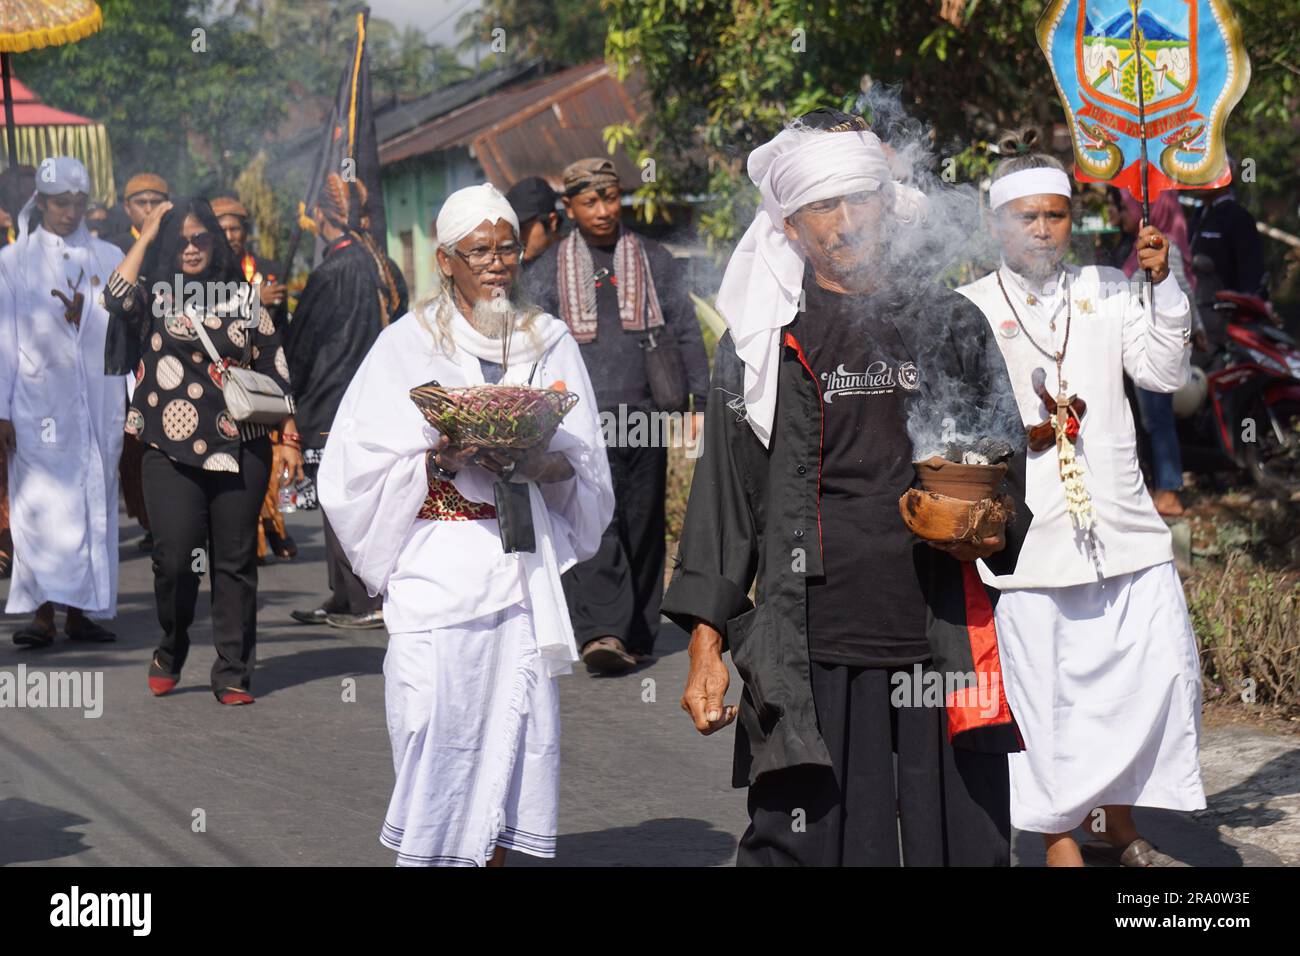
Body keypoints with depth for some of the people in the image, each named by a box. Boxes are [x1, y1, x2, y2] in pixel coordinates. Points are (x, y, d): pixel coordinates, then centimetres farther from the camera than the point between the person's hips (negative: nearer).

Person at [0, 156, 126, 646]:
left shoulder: (109, 259, 11)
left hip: (99, 399, 3)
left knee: (94, 504, 1)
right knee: (41, 505, -9)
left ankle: (79, 610, 6)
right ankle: (43, 614, -11)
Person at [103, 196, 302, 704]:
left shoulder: (243, 296, 11)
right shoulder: (152, 296, 6)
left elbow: (274, 369, 12)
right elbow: (116, 298, -18)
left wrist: (289, 437, 6)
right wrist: (145, 237, -7)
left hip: (241, 449, 2)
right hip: (171, 452, -2)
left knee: (235, 561, 2)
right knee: (176, 556, -11)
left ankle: (233, 673, 9)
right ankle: (170, 653, 14)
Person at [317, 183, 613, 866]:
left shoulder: (549, 343, 11)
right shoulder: (408, 344, 4)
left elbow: (581, 466, 8)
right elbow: (359, 460, -1)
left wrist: (528, 464, -13)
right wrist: (438, 457, -17)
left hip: (521, 564, 3)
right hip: (437, 563, -2)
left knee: (515, 716, -1)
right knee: (437, 720, -9)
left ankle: (495, 852, 10)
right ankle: (435, 854, 1)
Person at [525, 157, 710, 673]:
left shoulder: (654, 260, 12)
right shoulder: (549, 269, 9)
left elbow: (686, 333, 12)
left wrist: (698, 402, 4)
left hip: (644, 416, 2)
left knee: (643, 526, 5)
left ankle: (636, 635, 15)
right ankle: (602, 632, -25)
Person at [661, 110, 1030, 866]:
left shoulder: (951, 326, 12)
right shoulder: (764, 343, 6)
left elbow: (1009, 469, 20)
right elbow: (726, 496, 6)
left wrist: (992, 531, -3)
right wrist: (706, 647, 0)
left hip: (946, 648, 2)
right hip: (813, 655, -2)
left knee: (966, 848, 4)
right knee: (809, 847, -4)